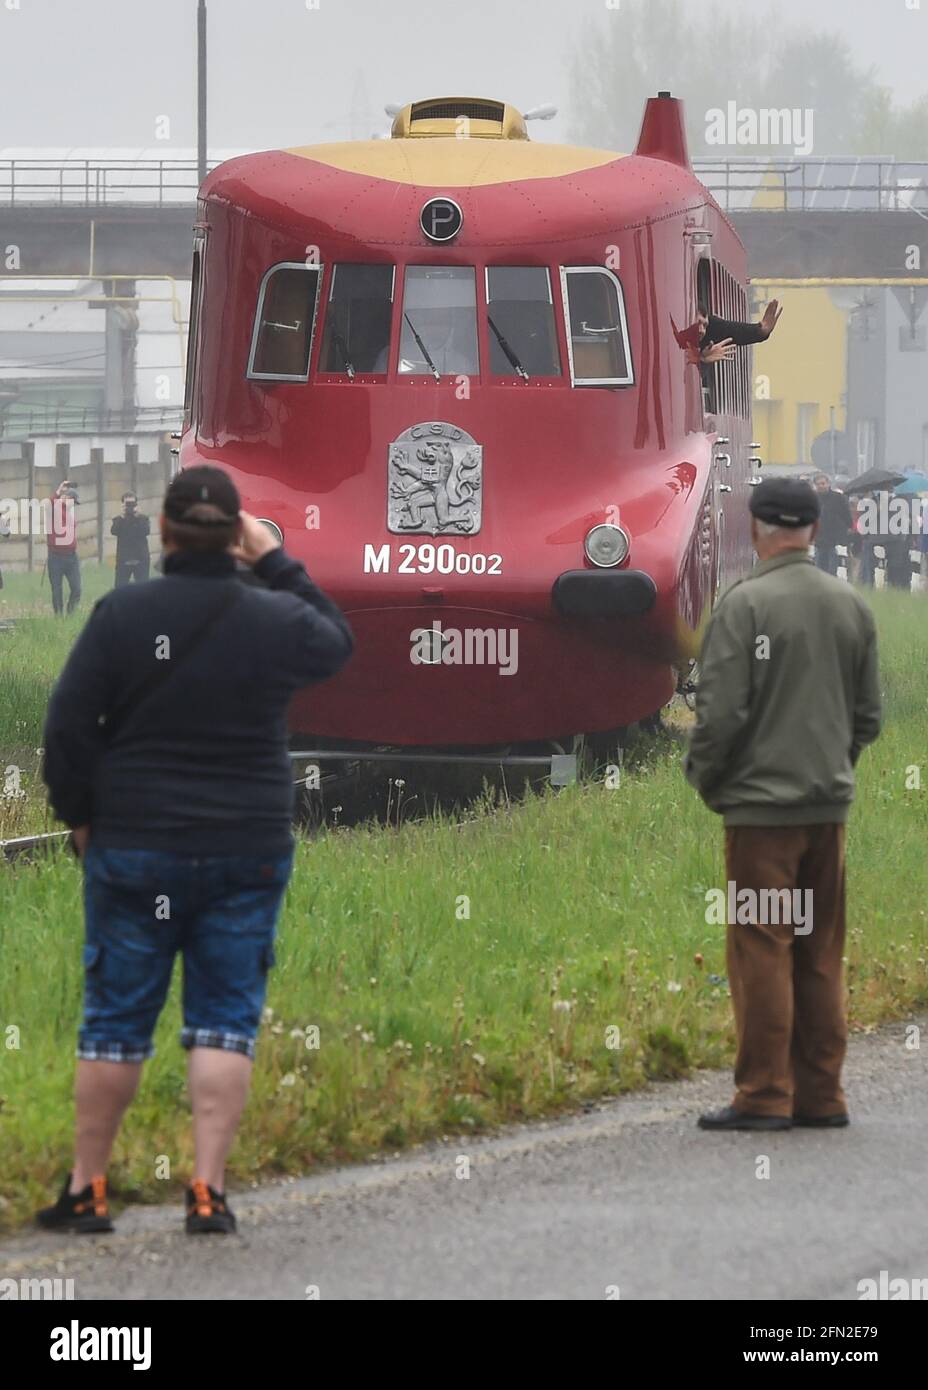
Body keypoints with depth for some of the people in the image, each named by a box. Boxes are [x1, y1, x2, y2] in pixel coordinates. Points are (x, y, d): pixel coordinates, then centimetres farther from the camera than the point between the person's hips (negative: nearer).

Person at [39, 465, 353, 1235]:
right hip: (247, 853, 1)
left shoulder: (121, 615, -9)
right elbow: (337, 642, 19)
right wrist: (277, 563, 19)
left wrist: (81, 816, 7)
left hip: (134, 848, 0)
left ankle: (86, 1191, 13)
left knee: (116, 1019, 7)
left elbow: (69, 726, -7)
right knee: (225, 1018, 5)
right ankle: (208, 1189, -4)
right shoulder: (276, 621, -5)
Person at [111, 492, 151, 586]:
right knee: (120, 587, -1)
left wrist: (137, 517, -16)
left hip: (141, 559, -1)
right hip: (123, 560, 1)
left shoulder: (143, 518, 5)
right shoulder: (118, 520, 7)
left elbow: (146, 531, -13)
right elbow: (114, 531, -13)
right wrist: (123, 517, -18)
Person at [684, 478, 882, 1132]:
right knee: (821, 955, 11)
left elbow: (722, 710, -14)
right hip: (830, 806, 6)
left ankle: (765, 1095, -2)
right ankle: (821, 1095, 13)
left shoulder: (746, 604, -12)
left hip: (762, 806, -6)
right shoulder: (852, 605, 7)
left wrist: (704, 778, 3)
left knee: (762, 950, -2)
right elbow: (868, 712, 13)